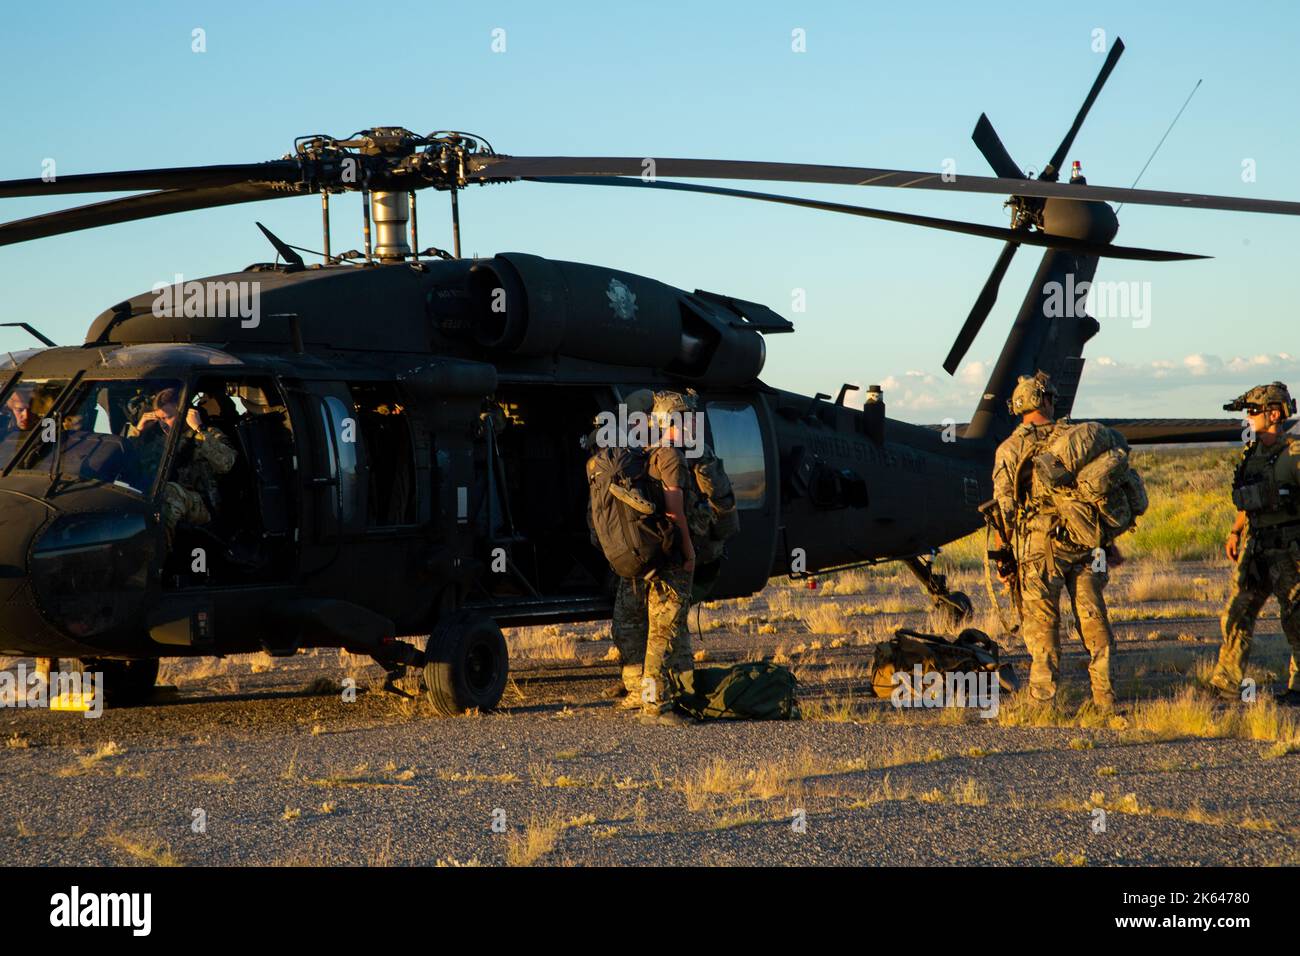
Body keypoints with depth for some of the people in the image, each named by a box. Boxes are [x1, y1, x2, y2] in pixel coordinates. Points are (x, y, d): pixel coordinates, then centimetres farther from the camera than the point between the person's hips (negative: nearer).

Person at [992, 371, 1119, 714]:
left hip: (1039, 544, -2)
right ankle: (1105, 697, 8)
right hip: (1085, 541, 3)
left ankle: (1043, 700, 1)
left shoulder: (1011, 448, 0)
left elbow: (1004, 507, -4)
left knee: (1041, 622, 2)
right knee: (1093, 618, 7)